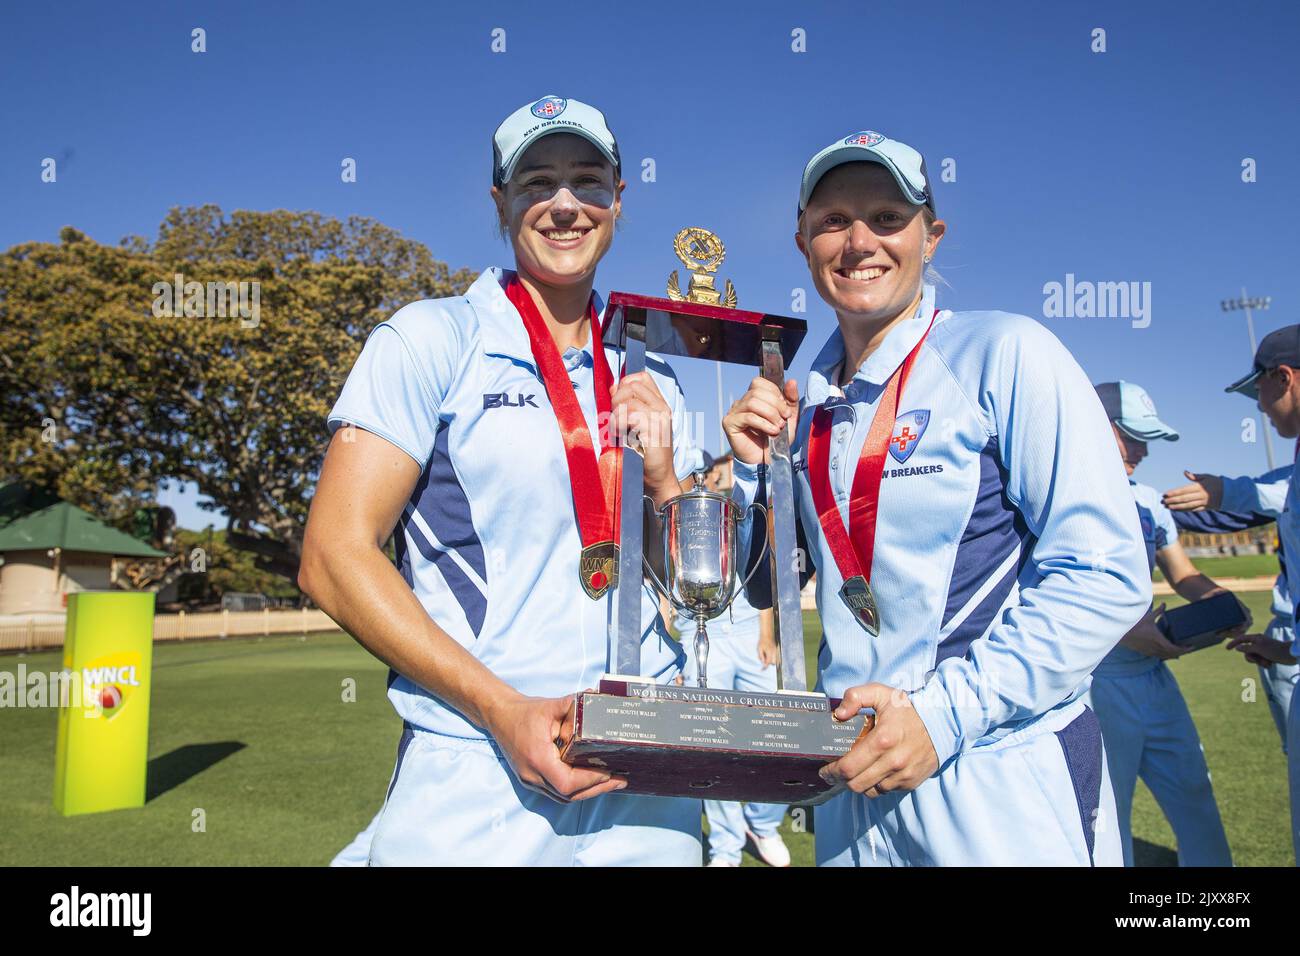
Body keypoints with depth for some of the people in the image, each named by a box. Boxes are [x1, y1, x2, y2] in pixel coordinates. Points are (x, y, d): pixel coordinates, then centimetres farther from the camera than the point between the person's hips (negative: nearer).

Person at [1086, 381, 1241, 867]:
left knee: (1197, 802, 16)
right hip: (1097, 682, -7)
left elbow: (1181, 572, 18)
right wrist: (1121, 630, -26)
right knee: (1108, 819, 2)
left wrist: (1218, 598, -3)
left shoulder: (1147, 498, 13)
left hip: (1155, 676, 8)